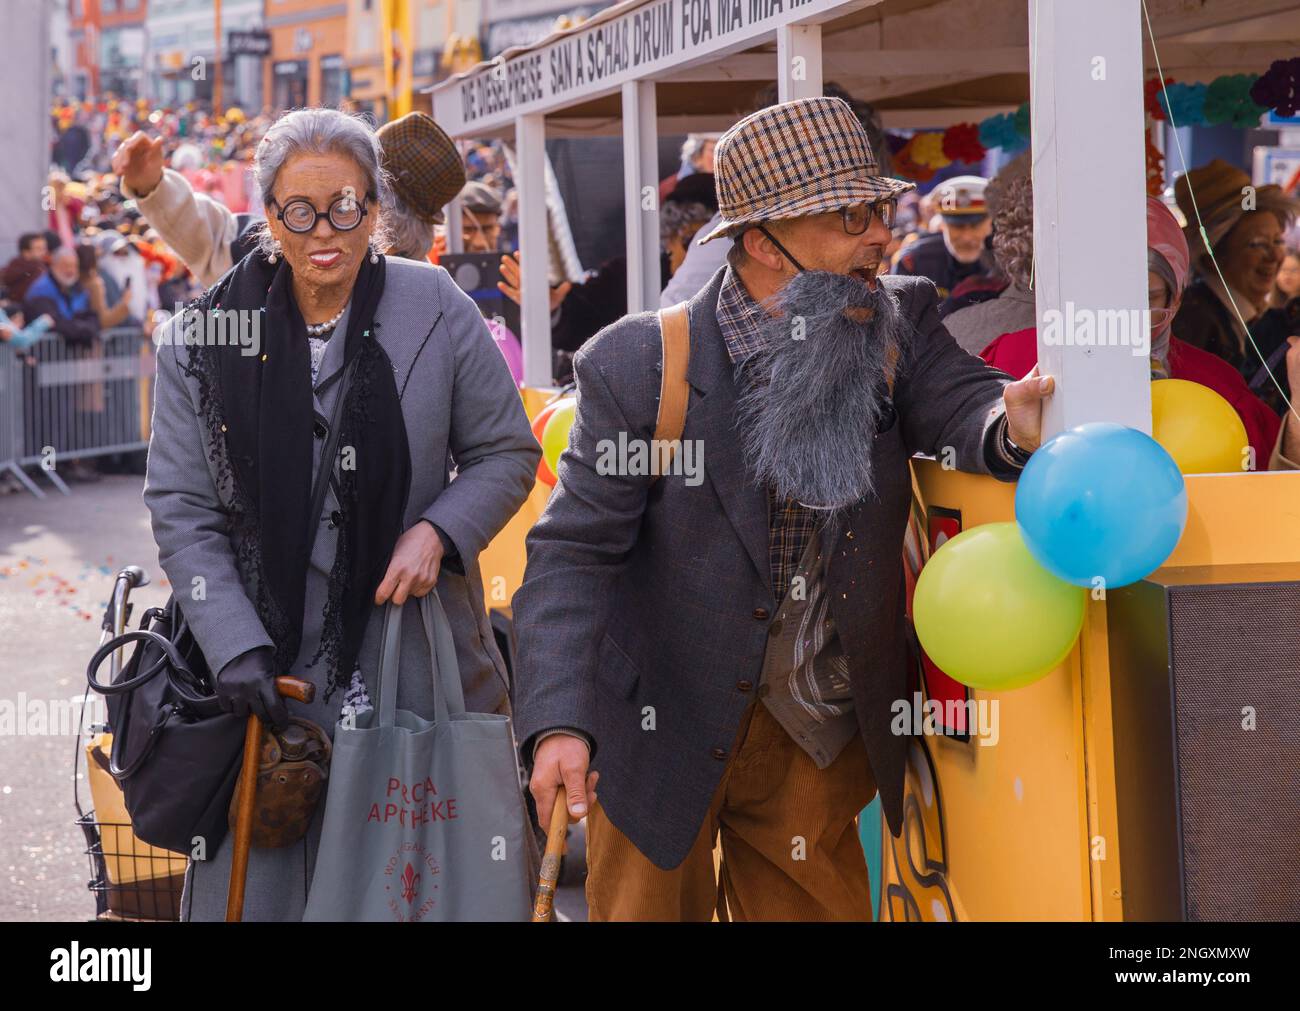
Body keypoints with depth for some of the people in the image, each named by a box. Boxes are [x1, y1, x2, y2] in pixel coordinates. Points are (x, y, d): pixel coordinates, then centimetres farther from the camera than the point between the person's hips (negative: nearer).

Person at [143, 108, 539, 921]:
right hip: (270, 665, 0)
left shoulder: (436, 311, -1)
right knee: (254, 875, -1)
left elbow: (507, 452, 7)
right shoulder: (205, 338, -1)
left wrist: (436, 531, -11)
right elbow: (181, 510, 0)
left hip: (417, 663, 0)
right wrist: (236, 649, -10)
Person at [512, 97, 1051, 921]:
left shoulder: (901, 323, -4)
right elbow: (574, 551, -16)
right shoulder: (642, 365, -16)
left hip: (822, 734, 4)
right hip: (663, 733, -3)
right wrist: (559, 723, -26)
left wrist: (1010, 426, -44)